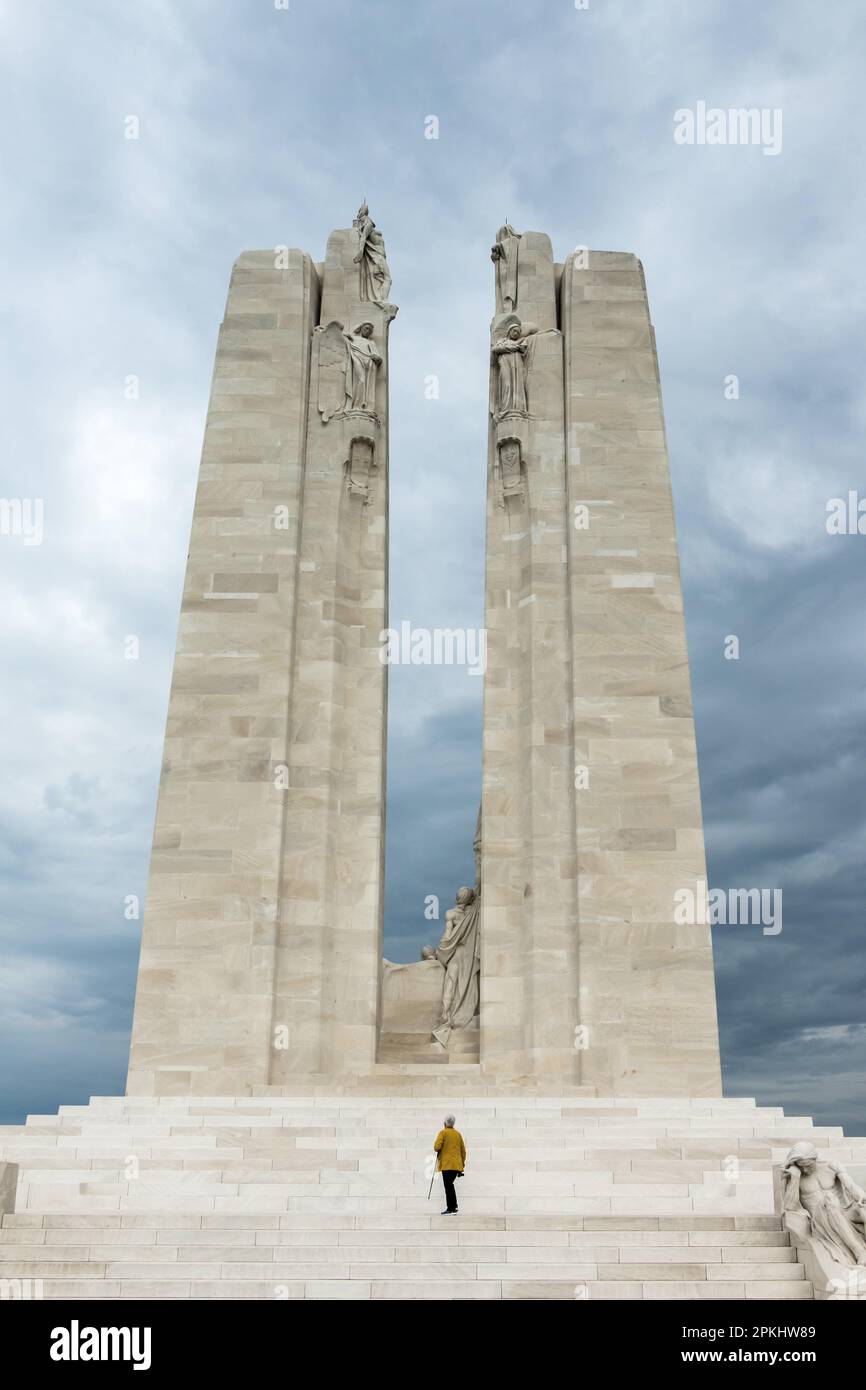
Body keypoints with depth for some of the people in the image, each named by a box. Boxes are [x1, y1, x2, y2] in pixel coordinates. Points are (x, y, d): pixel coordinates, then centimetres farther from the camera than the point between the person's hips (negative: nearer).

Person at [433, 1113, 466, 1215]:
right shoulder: (458, 1134, 14)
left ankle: (451, 1209, -6)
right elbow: (463, 1150, 16)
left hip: (447, 1164, -6)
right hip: (457, 1165, 6)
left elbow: (437, 1147, -15)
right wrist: (462, 1163, 22)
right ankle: (453, 1206, 17)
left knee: (448, 1186, -4)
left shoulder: (443, 1132, -4)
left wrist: (438, 1151, 8)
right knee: (450, 1185, 16)